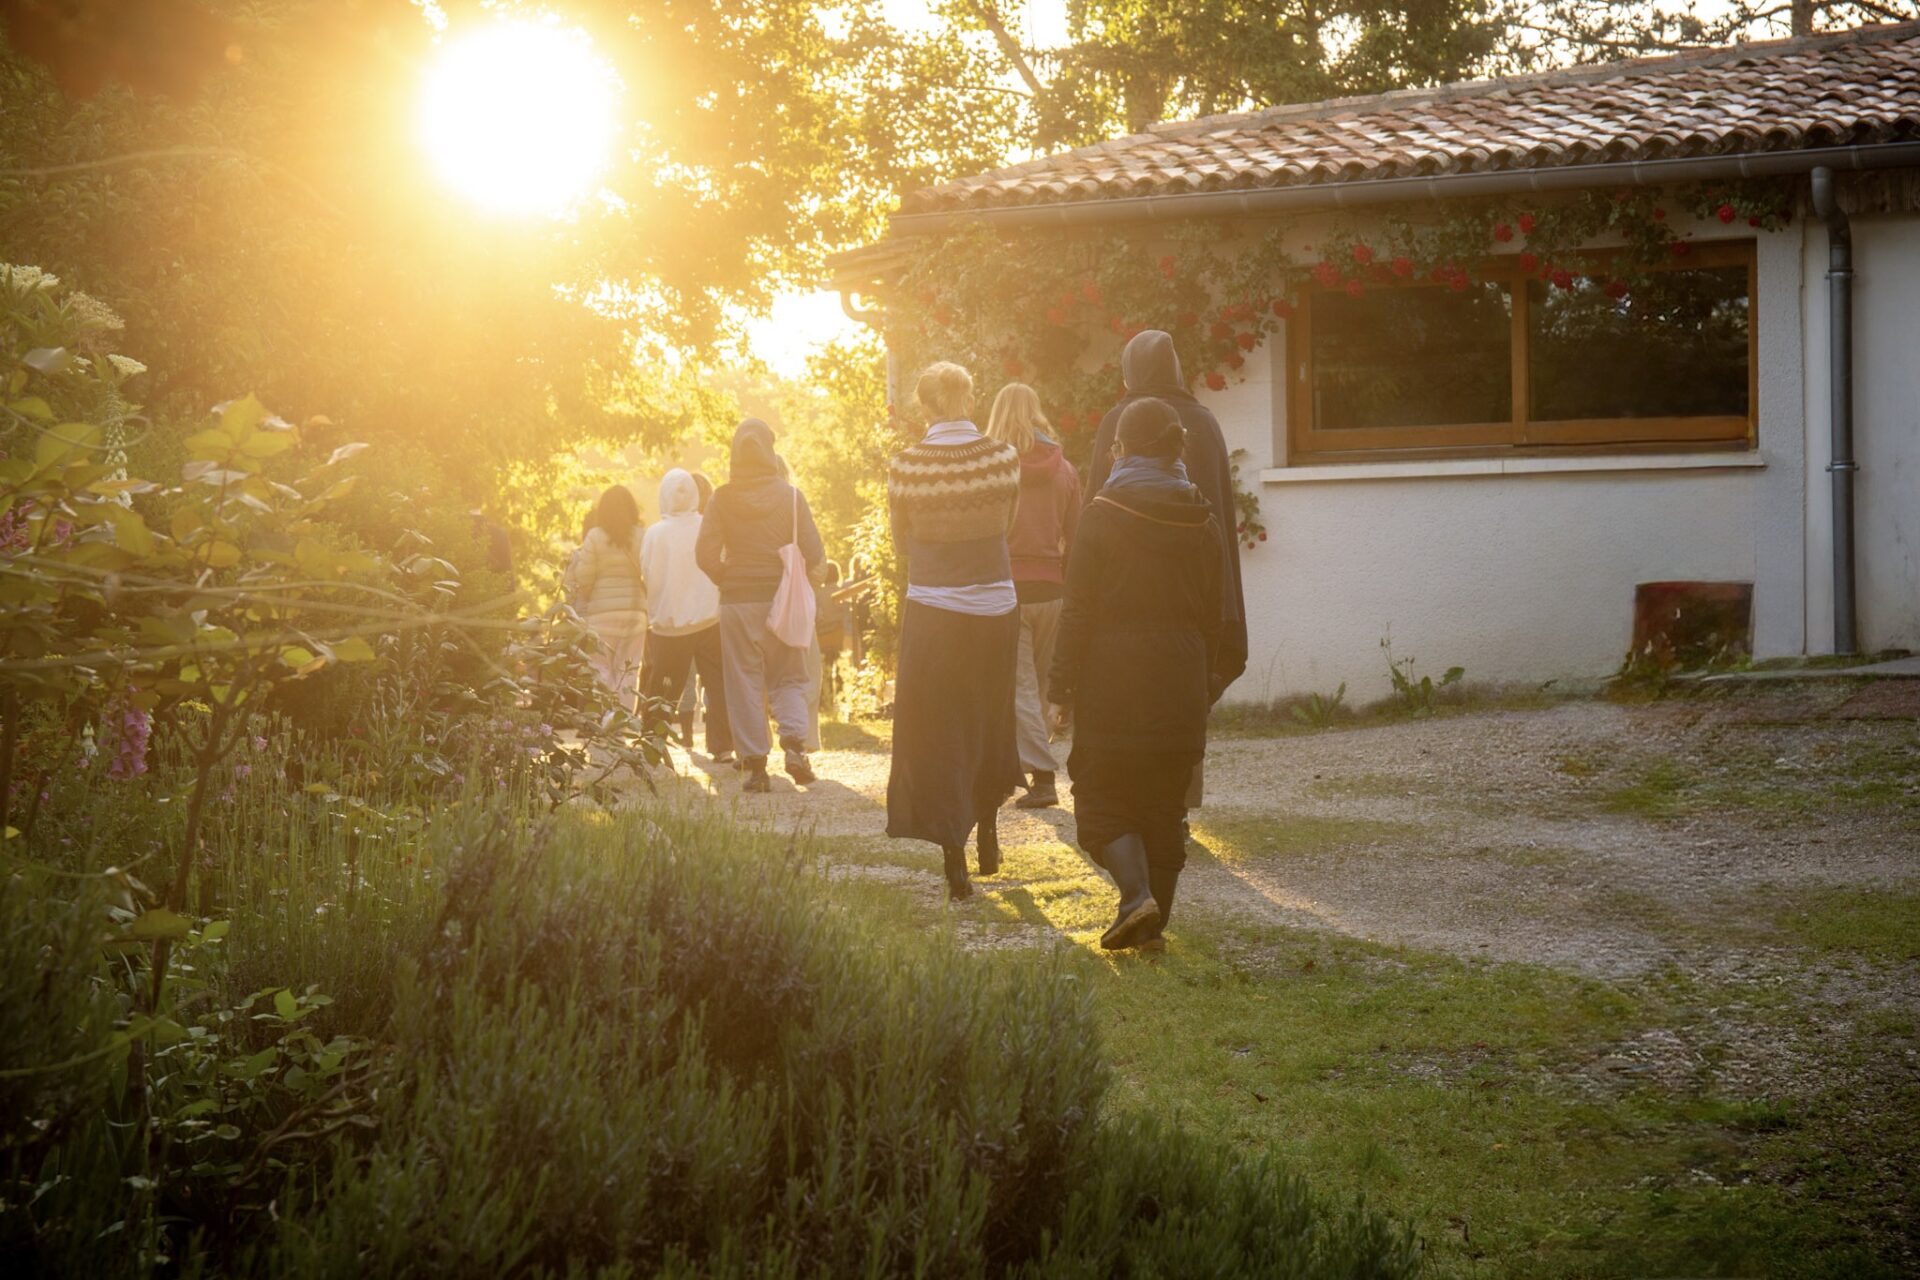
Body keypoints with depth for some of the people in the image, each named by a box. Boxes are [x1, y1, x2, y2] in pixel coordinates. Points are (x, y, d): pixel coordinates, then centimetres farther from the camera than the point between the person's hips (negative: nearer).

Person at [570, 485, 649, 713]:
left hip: (602, 612, -2)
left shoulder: (594, 537, -4)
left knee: (602, 672, 4)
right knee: (629, 672, 6)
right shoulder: (642, 538, -1)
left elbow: (583, 580, -4)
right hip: (635, 612, 2)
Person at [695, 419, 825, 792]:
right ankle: (794, 740, -13)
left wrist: (726, 579, 10)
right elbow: (814, 553, -5)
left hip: (737, 601, 0)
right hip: (782, 598, 0)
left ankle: (755, 764, 1)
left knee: (744, 682, 5)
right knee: (789, 677, 11)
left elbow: (705, 554, -9)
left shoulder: (721, 499, -4)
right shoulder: (790, 495, -4)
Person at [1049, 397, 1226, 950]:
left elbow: (1079, 606, -9)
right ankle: (1154, 917, 12)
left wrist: (1063, 676, -3)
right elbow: (1213, 613, 10)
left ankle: (1136, 894, -15)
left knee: (1101, 793, 5)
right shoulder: (1201, 520, 5)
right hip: (1180, 675, 4)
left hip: (1114, 675, -4)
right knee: (1166, 800, 11)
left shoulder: (1103, 515, -8)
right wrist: (1210, 680, 18)